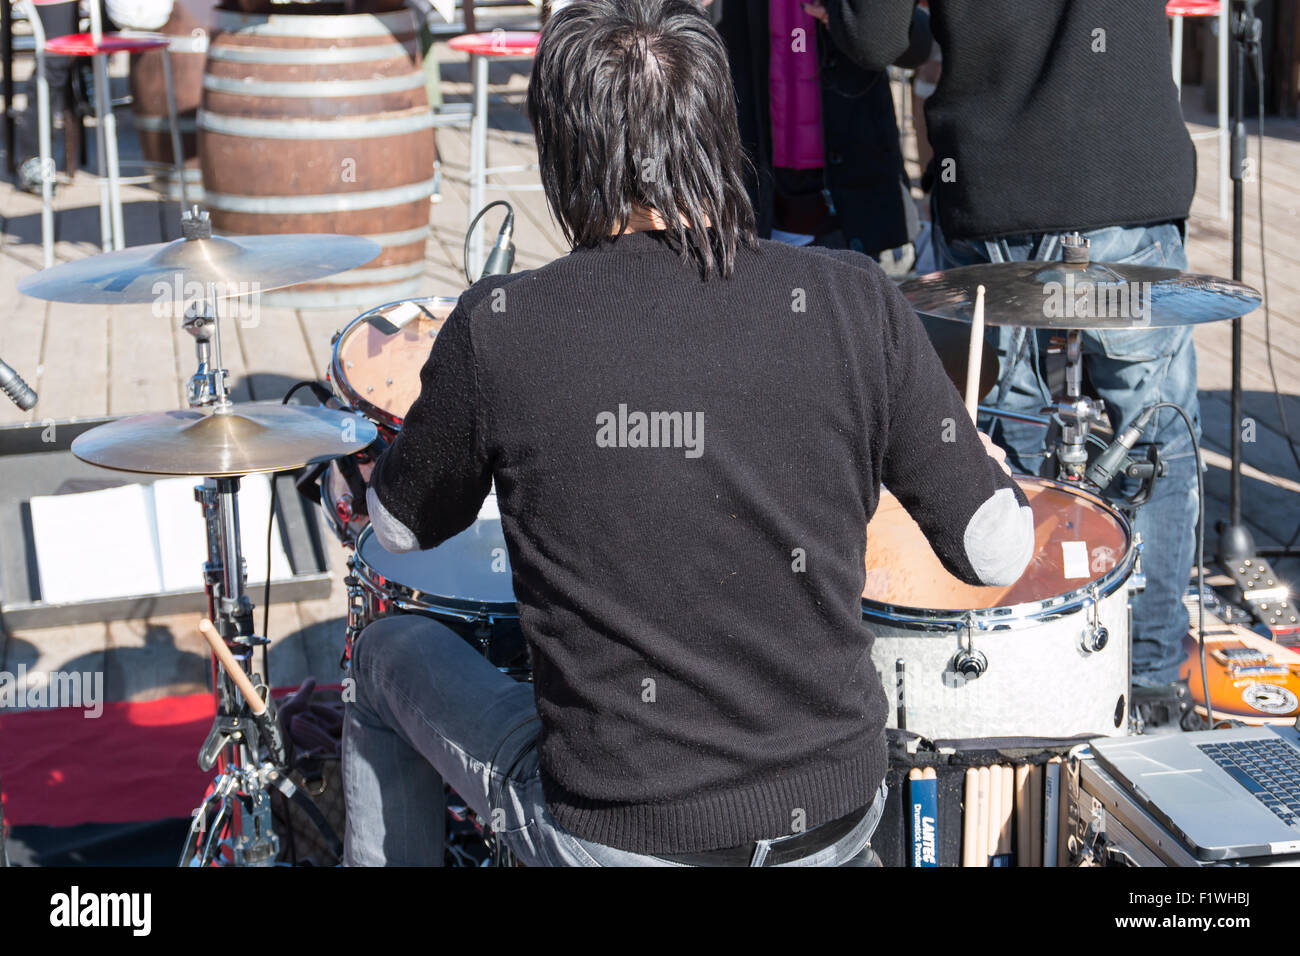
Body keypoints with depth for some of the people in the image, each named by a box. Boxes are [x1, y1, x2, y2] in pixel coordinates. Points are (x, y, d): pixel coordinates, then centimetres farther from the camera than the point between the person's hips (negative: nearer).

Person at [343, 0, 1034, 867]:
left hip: (611, 840, -2)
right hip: (838, 821, 3)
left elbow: (403, 526, 4)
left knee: (392, 651, 26)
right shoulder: (852, 304, -11)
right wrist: (986, 466, 17)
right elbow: (998, 552, -5)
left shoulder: (500, 330, -14)